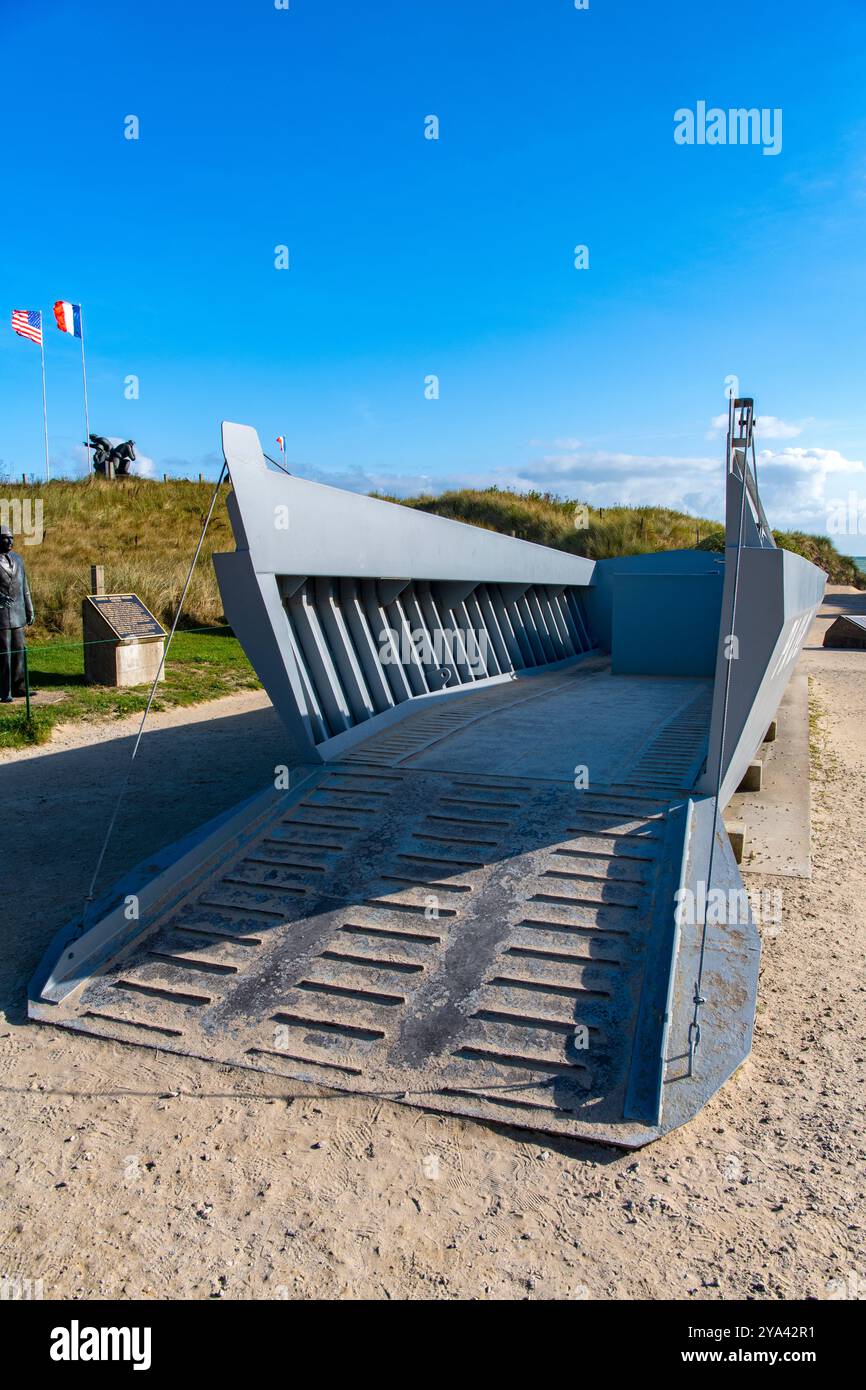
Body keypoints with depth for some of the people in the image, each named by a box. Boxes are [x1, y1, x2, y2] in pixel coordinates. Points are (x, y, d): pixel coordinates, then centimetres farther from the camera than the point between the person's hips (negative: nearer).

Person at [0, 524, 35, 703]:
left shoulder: (17, 559, 13)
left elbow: (24, 587, 17)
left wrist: (29, 610, 17)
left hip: (18, 613, 6)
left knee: (19, 651, 10)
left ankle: (18, 687, 20)